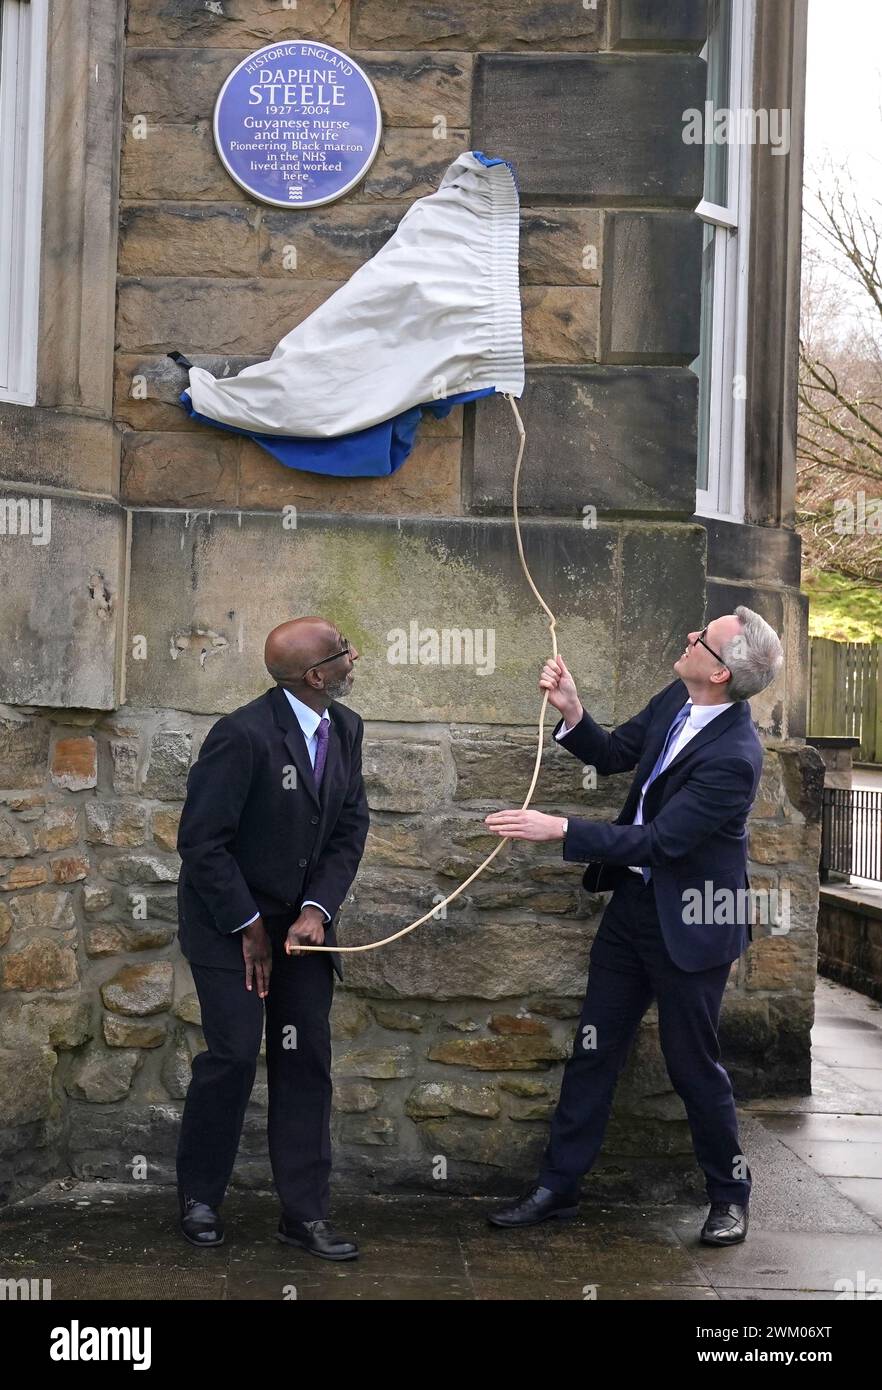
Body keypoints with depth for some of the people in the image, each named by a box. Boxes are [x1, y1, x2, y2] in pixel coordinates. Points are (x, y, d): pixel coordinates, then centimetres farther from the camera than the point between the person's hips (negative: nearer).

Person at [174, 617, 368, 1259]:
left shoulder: (346, 729, -1)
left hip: (302, 916, 6)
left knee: (307, 1058, 4)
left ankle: (305, 1211, 12)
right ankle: (200, 1198, 15)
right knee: (234, 1055, -6)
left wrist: (318, 909, -11)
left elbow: (351, 826, 2)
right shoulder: (244, 735, -23)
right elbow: (201, 841, -19)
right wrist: (248, 926, -15)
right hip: (230, 918, -6)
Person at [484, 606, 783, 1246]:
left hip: (688, 921, -8)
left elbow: (659, 840, -28)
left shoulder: (734, 755, -27)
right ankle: (558, 1185, 24)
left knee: (693, 1062, 6)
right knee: (594, 1049, 13)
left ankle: (730, 1192, 28)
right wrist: (571, 712, -10)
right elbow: (613, 755, 9)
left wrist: (561, 829, -31)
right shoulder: (676, 700, -3)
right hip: (633, 902, 8)